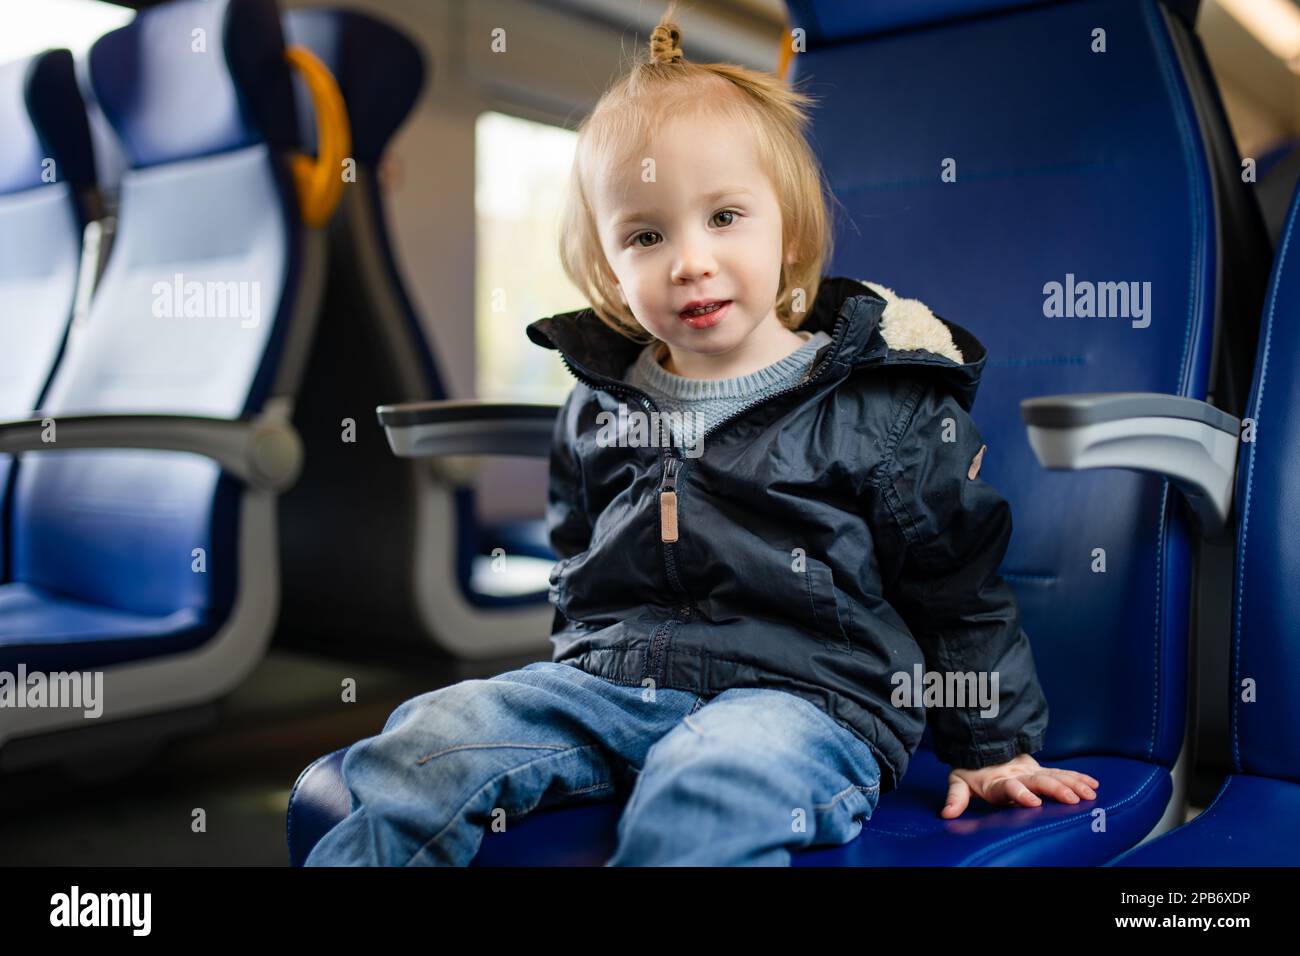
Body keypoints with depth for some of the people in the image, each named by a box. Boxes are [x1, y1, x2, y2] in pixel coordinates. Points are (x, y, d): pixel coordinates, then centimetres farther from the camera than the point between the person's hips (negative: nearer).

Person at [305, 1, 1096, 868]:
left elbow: (960, 584, 7)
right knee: (423, 747, -15)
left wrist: (994, 745, 10)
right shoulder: (599, 409, 12)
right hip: (607, 677, 5)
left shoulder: (886, 404, 0)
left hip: (802, 692, -4)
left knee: (701, 798, -37)